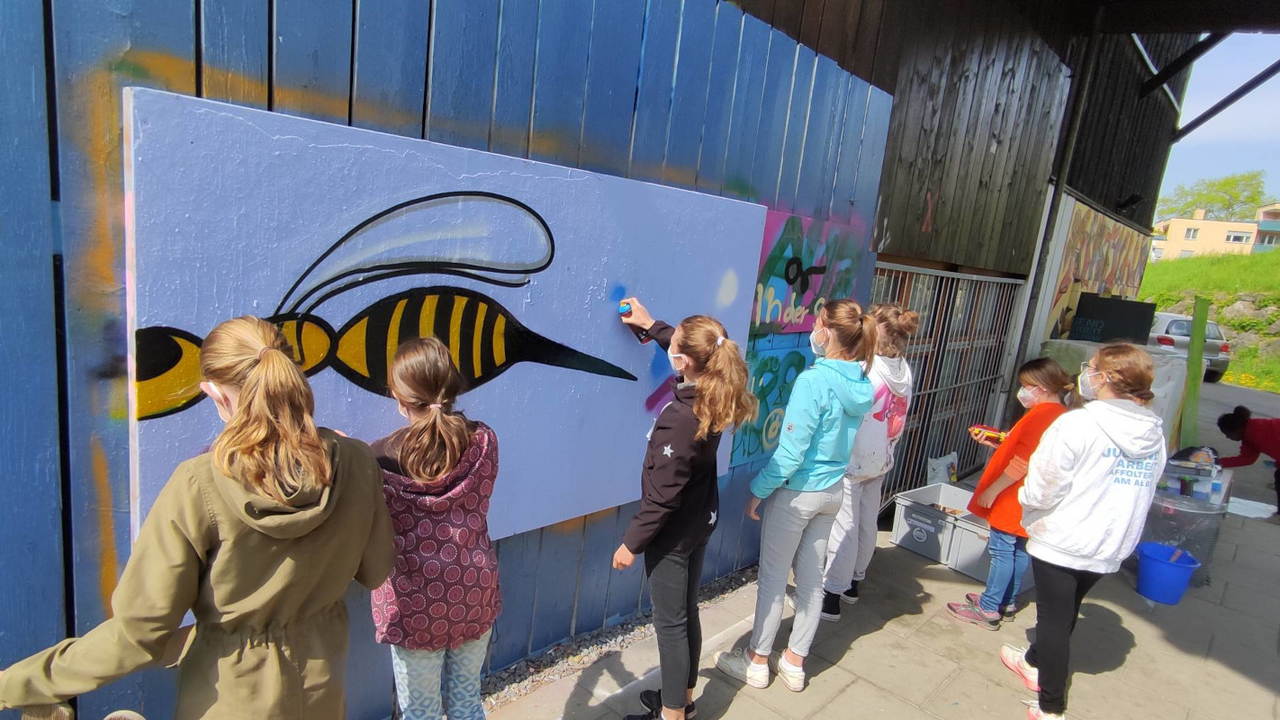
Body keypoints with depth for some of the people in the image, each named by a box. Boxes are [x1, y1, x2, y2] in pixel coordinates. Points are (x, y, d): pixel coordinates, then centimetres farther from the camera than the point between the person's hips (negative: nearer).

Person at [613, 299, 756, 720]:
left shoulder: (680, 418, -30)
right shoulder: (712, 398, -6)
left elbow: (662, 496, -25)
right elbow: (692, 352, 18)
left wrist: (632, 543, -14)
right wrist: (651, 326, 17)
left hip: (673, 533, -9)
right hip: (700, 523, 9)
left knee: (670, 623, 9)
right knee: (687, 615, 23)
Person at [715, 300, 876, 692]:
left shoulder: (813, 381, -25)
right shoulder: (861, 385, -2)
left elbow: (790, 453, -23)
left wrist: (759, 489, -13)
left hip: (795, 493, -7)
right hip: (833, 491, 7)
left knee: (773, 578, 9)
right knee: (811, 577, 17)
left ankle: (757, 662, 26)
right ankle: (794, 663, 32)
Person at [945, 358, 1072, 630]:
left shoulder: (1041, 415, -20)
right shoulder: (1059, 415, 11)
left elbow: (1022, 462, -24)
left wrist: (992, 490, -18)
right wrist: (992, 443, 9)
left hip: (1013, 499, -10)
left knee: (1002, 551, -2)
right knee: (1018, 551, 17)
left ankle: (988, 609, 5)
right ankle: (1007, 602, 28)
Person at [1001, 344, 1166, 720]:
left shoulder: (1077, 424, -22)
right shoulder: (1154, 435, 1)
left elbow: (1041, 490, -20)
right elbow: (1140, 492, 10)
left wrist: (1027, 504, 1)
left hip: (1061, 541, -7)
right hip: (1109, 546, 7)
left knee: (1054, 618, 6)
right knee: (1066, 611, 24)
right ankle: (1037, 662, 44)